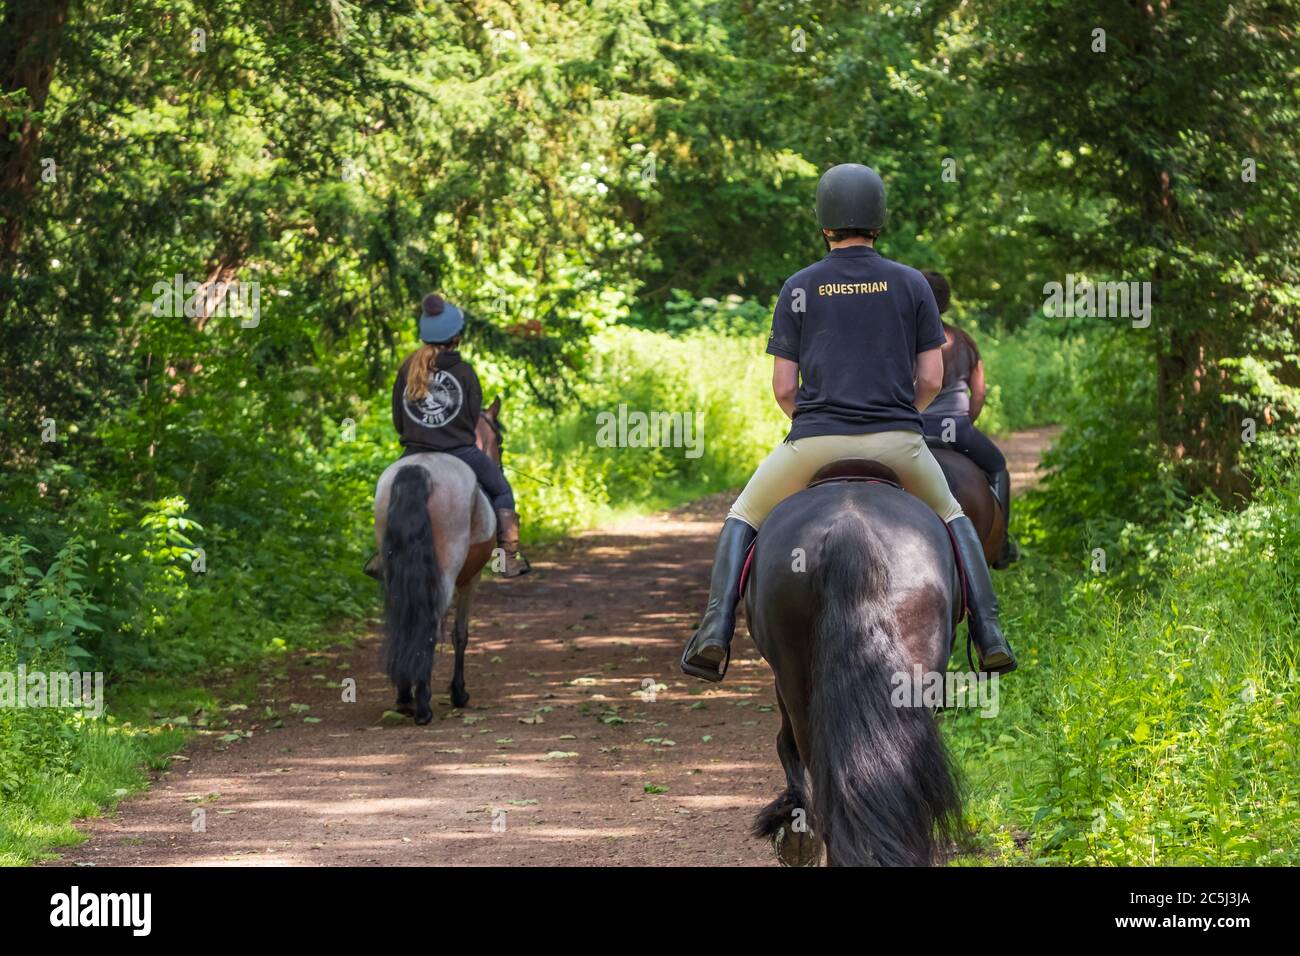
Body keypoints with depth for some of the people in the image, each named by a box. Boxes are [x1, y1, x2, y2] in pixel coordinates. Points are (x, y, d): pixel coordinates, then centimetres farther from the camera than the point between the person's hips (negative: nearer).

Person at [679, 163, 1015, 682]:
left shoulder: (798, 289, 5)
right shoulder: (912, 284, 6)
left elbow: (783, 387, 4)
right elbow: (932, 378, 5)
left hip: (815, 442, -1)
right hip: (898, 443, 1)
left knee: (743, 518, 21)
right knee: (952, 517, 28)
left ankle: (715, 631, 1)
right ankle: (989, 634, 15)